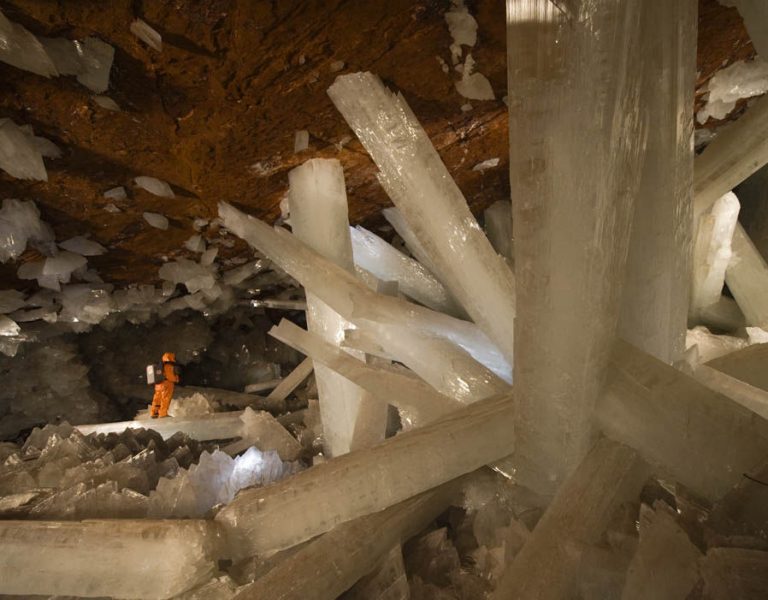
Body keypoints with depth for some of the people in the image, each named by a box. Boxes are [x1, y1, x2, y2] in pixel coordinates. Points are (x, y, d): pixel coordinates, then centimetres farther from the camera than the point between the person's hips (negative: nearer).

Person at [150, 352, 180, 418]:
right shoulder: (169, 366, -11)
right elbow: (170, 376, -15)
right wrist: (176, 379, 2)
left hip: (159, 384, 8)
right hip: (167, 384, -8)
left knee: (157, 399, 11)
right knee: (165, 400, -4)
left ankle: (154, 413, 14)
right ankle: (163, 413, -4)